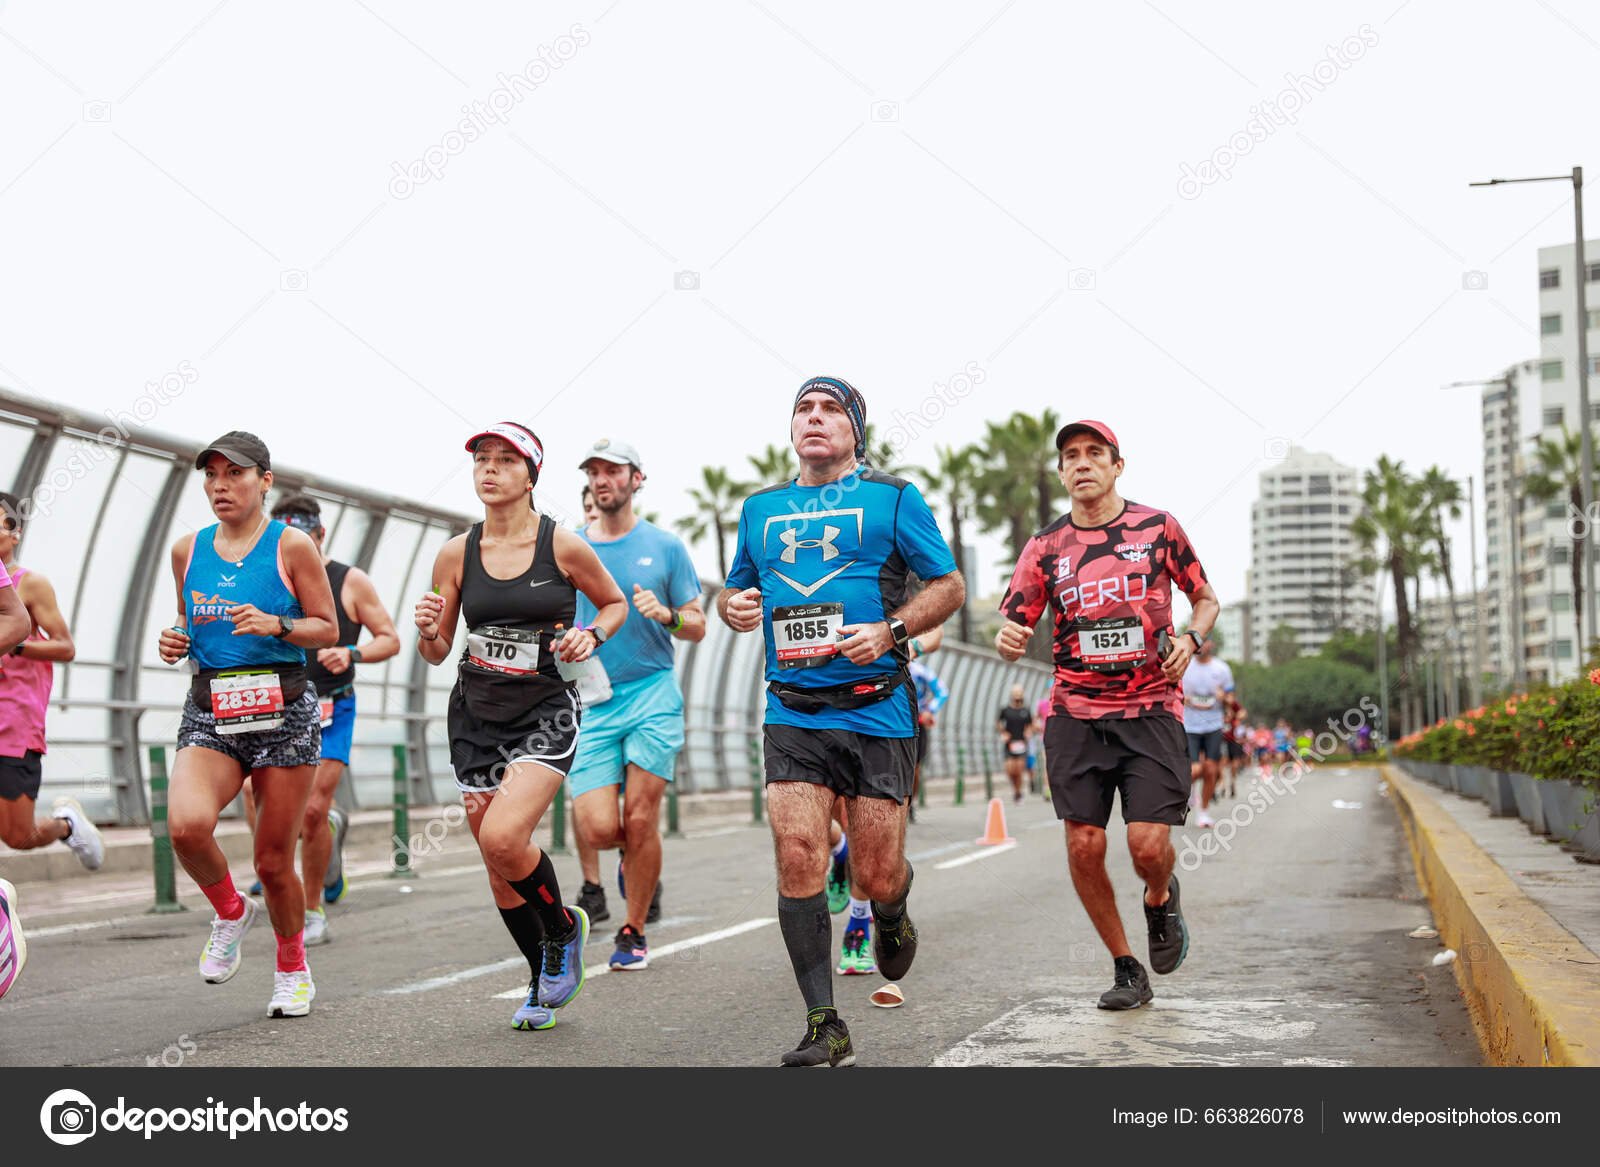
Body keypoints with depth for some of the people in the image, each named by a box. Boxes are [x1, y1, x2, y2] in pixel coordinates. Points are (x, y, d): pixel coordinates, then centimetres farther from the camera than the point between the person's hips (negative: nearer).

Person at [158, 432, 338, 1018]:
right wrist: (176, 642, 1)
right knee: (186, 825, -25)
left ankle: (292, 968, 29)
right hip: (209, 712, 3)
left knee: (274, 861, 2)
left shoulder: (292, 546, -1)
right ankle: (230, 910, 7)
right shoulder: (188, 550, 11)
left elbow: (328, 628, 1)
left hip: (284, 711, -2)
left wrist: (275, 625, -16)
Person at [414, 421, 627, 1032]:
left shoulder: (563, 545, -7)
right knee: (496, 864, 7)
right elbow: (437, 653, 8)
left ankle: (563, 928, 7)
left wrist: (591, 635, -10)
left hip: (546, 711, -4)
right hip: (476, 711, 4)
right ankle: (544, 981, 27)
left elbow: (615, 603, 9)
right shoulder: (455, 554, 1)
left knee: (503, 838, -23)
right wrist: (428, 631, -14)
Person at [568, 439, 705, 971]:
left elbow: (697, 627, 8)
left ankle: (634, 932, 13)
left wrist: (666, 614, -13)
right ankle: (636, 859, 27)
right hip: (590, 702, 1)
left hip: (653, 694, -1)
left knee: (640, 821, -6)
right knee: (598, 828, -10)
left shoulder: (665, 546, 5)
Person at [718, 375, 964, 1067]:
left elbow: (949, 585, 4)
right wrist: (734, 607, 1)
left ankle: (891, 919, 38)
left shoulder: (893, 497, 4)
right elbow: (735, 590, 26)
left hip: (877, 708, -2)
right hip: (792, 711, 3)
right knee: (797, 856, -13)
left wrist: (889, 630, -13)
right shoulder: (761, 509, 15)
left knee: (875, 876, -1)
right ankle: (824, 1028, -5)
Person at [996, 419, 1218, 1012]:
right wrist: (1008, 640, -19)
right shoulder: (1045, 547, 6)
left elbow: (1206, 596, 15)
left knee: (1148, 845, -12)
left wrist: (1190, 639, -6)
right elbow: (1015, 628, 6)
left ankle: (1161, 898, 26)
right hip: (1075, 714, 2)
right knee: (1084, 847, -4)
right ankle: (1127, 969, 15)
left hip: (1151, 710, -2)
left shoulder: (1158, 527, 4)